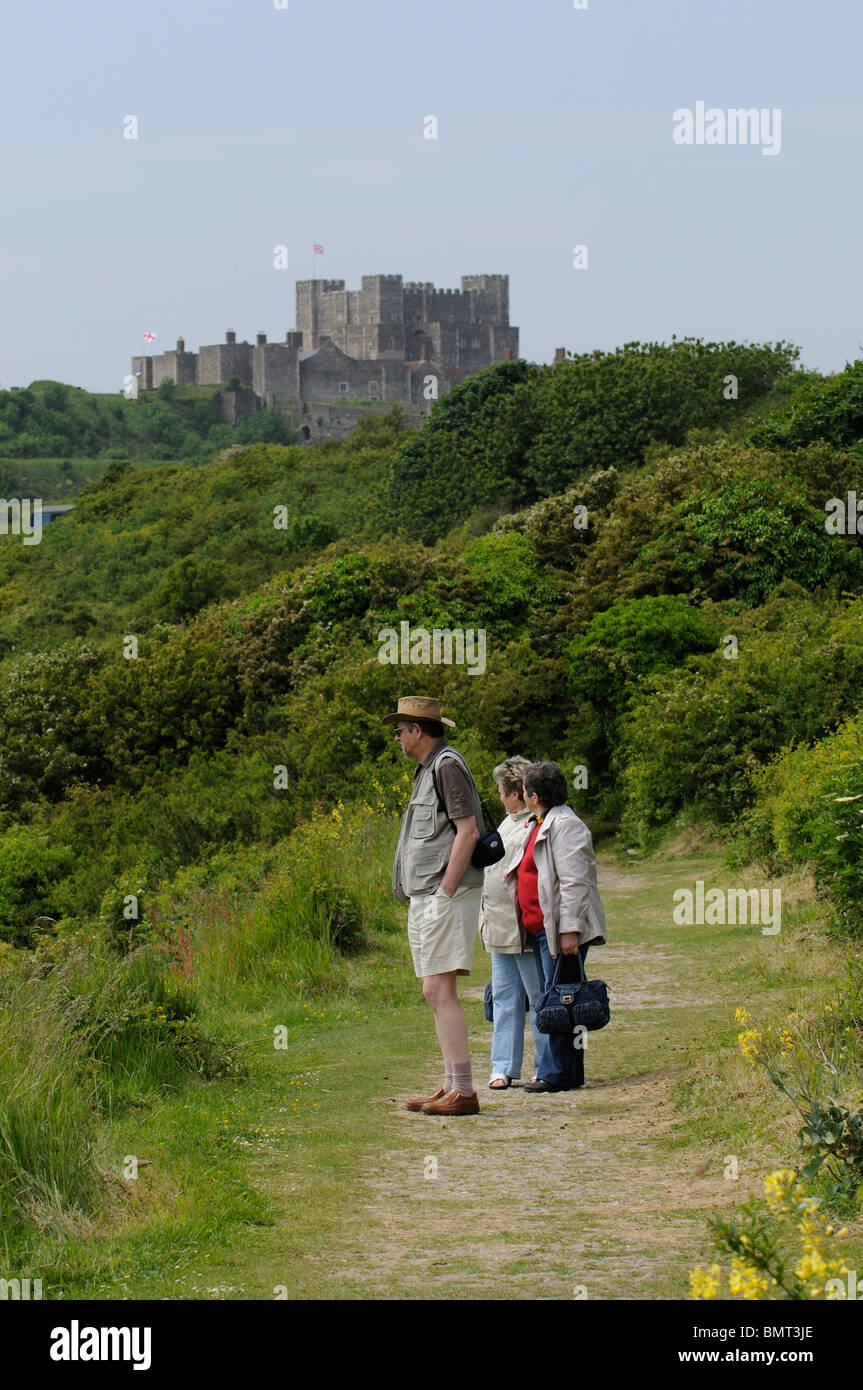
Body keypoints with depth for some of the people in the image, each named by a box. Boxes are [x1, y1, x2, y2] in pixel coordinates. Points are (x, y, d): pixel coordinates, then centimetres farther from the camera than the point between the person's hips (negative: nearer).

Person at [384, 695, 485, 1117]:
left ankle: (463, 1091, -14)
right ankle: (451, 1087, 14)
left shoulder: (448, 766, -10)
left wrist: (445, 892, -20)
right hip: (424, 898, 10)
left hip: (445, 897, -10)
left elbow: (467, 831, -19)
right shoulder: (428, 769, 21)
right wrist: (425, 897, 17)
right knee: (436, 995, 10)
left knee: (439, 991, -14)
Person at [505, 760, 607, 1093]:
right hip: (540, 929, 10)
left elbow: (573, 882, -19)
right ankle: (567, 1073, 15)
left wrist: (569, 930, -23)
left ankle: (557, 1074, -6)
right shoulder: (539, 825, 19)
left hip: (560, 930, -10)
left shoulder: (564, 825, -13)